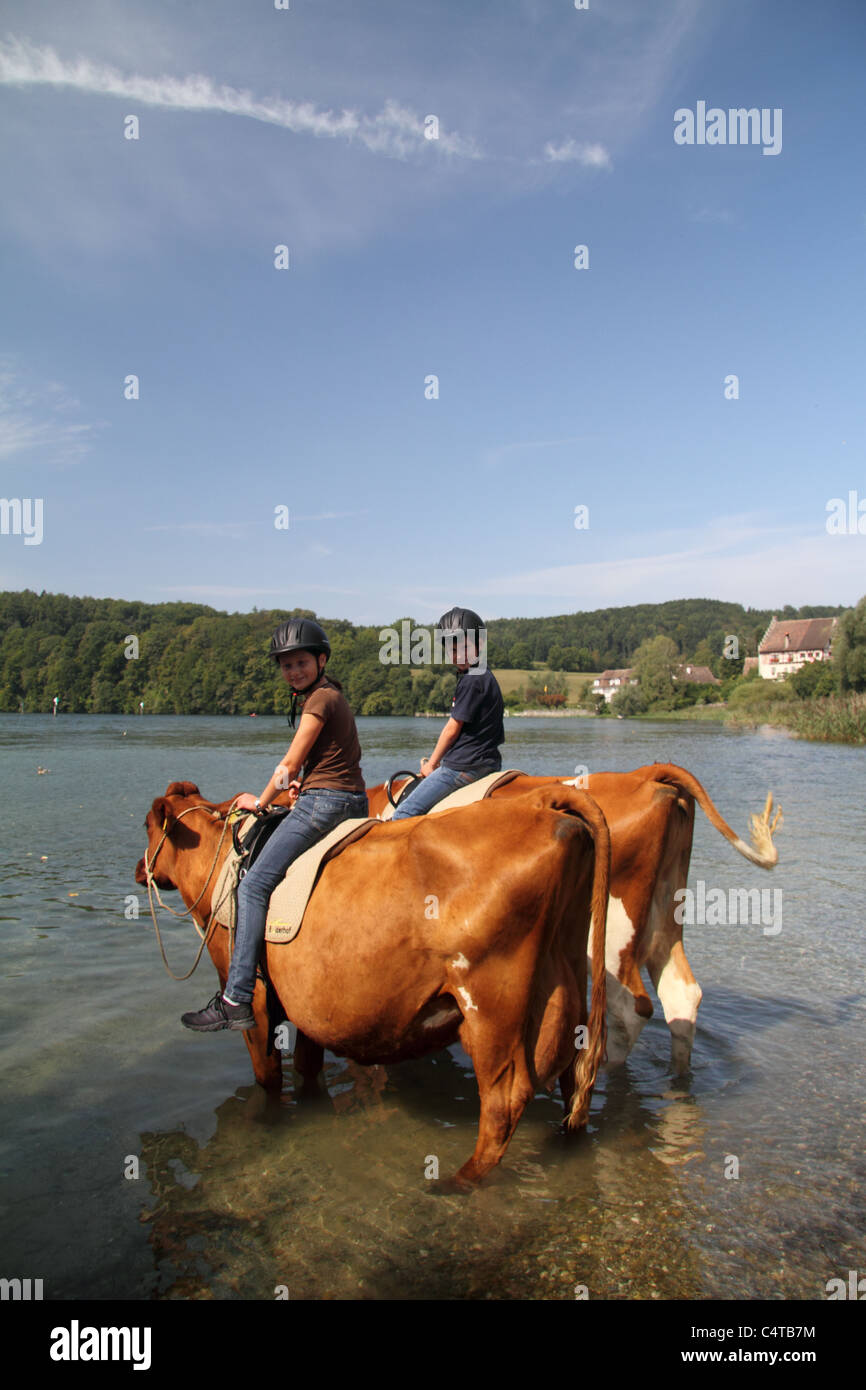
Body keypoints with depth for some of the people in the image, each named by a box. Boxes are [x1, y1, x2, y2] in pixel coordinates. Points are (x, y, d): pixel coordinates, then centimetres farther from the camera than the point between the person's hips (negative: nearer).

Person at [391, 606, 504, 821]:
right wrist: (434, 761, 15)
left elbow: (453, 729, -13)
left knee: (405, 812, -10)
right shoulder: (483, 676, 15)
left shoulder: (472, 680, -16)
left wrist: (432, 764, 0)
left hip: (464, 767, -11)